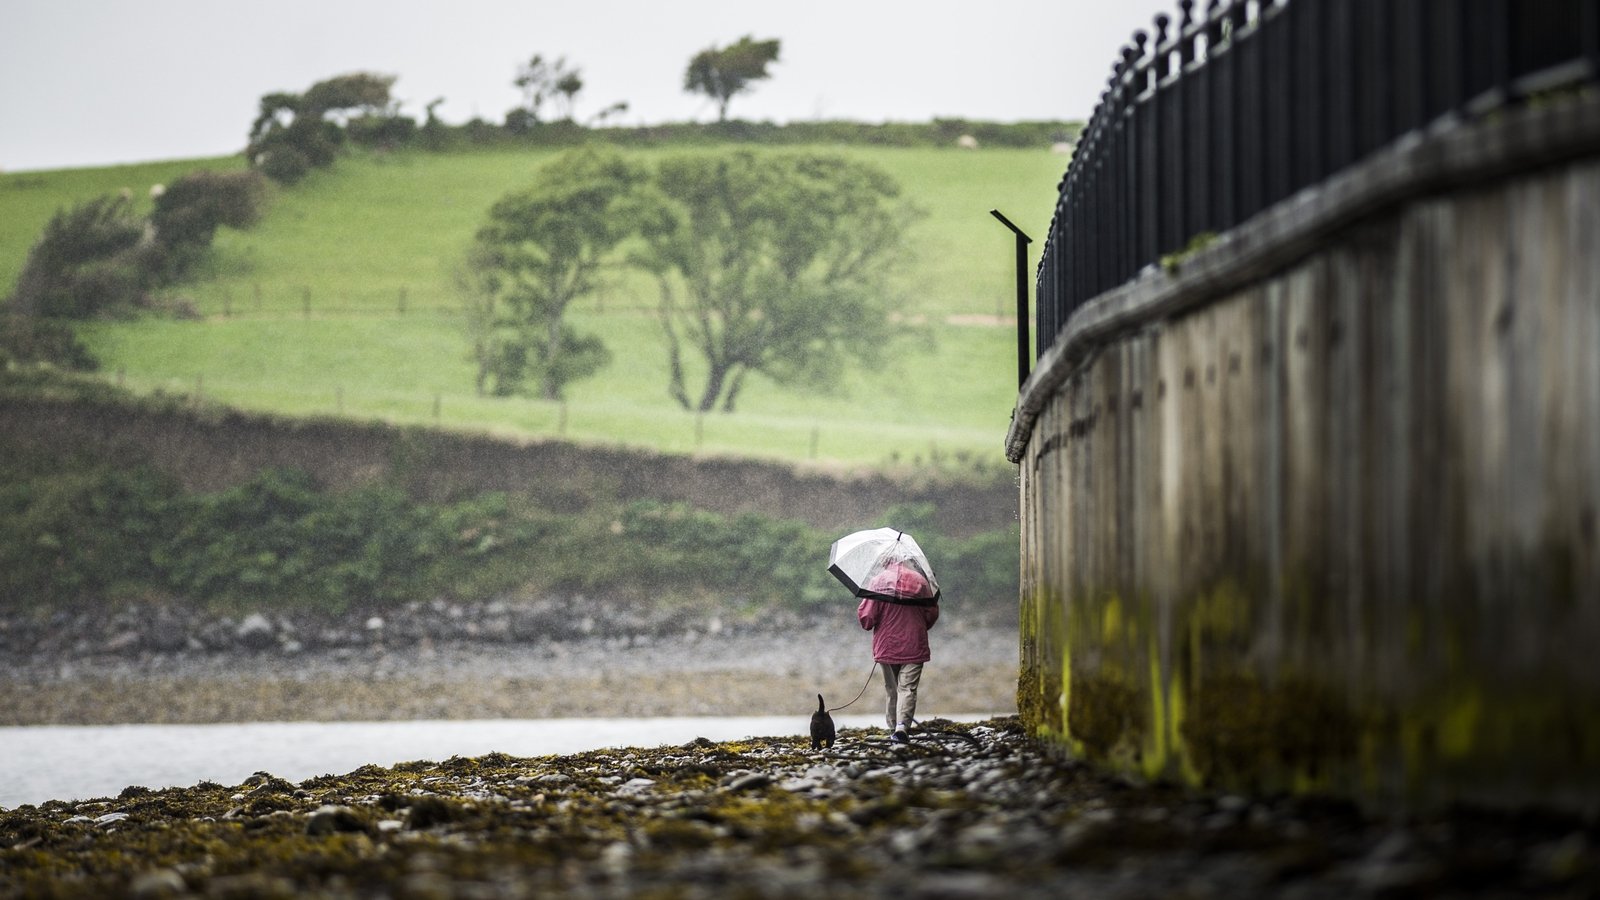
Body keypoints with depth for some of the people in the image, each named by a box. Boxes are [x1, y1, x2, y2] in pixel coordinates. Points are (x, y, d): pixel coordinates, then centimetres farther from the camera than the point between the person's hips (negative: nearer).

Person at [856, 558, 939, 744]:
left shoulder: (877, 581, -6)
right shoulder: (919, 581, 0)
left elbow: (866, 617, -9)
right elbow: (932, 613, 6)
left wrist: (868, 624, 14)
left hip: (886, 646, 0)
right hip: (914, 647, 0)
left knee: (891, 689, 14)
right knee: (908, 688, -5)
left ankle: (893, 727, 17)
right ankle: (902, 725, -24)